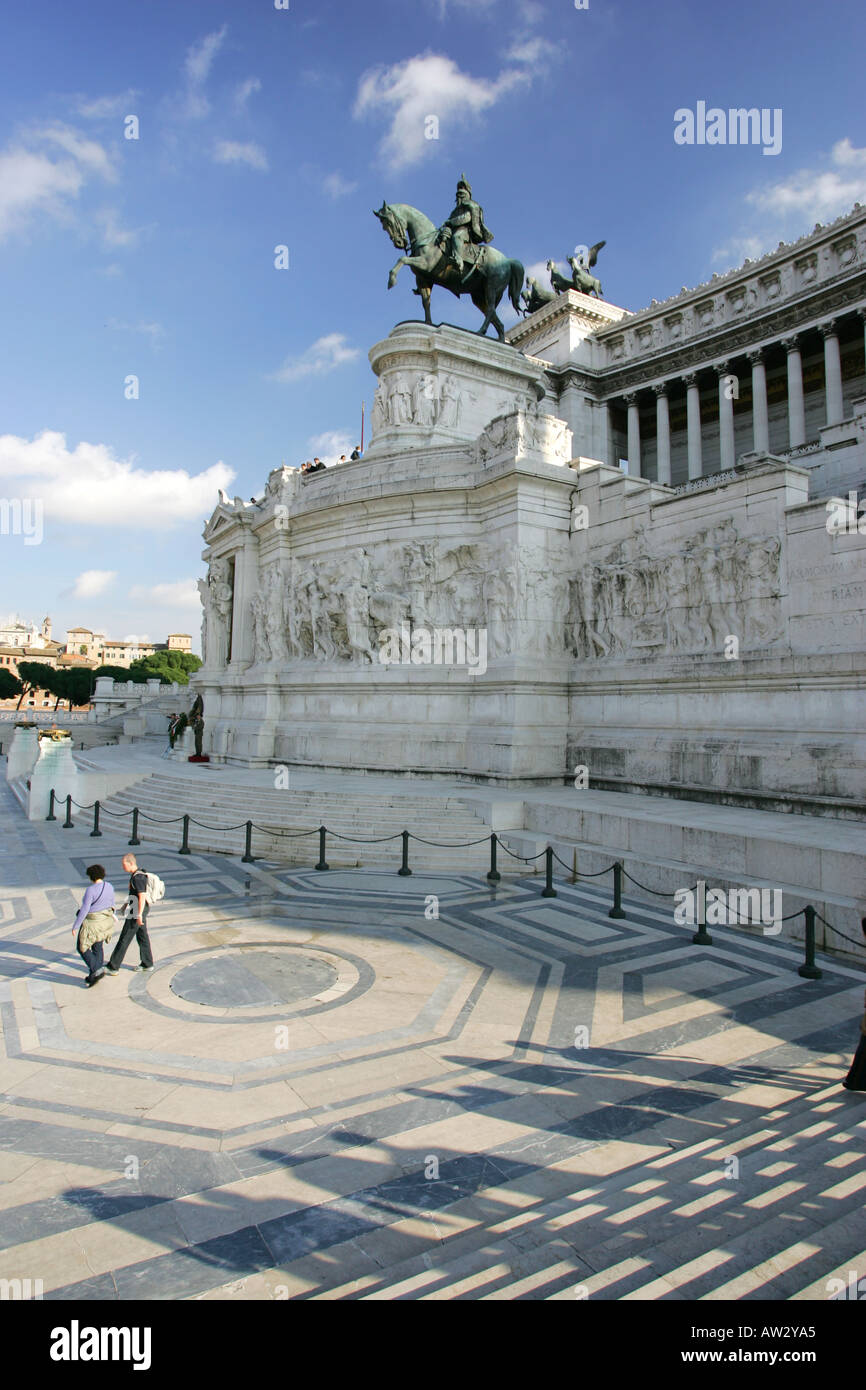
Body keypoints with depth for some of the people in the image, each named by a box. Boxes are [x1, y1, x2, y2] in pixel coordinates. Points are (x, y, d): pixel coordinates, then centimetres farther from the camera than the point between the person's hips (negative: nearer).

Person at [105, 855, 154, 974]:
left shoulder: (137, 877, -22)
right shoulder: (136, 874, 10)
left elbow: (142, 896, -26)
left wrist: (139, 915, -26)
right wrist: (126, 904, 29)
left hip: (137, 911, -10)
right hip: (140, 910, 10)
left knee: (124, 939, -1)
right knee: (142, 936, 15)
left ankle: (113, 967, 7)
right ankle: (147, 964, 22)